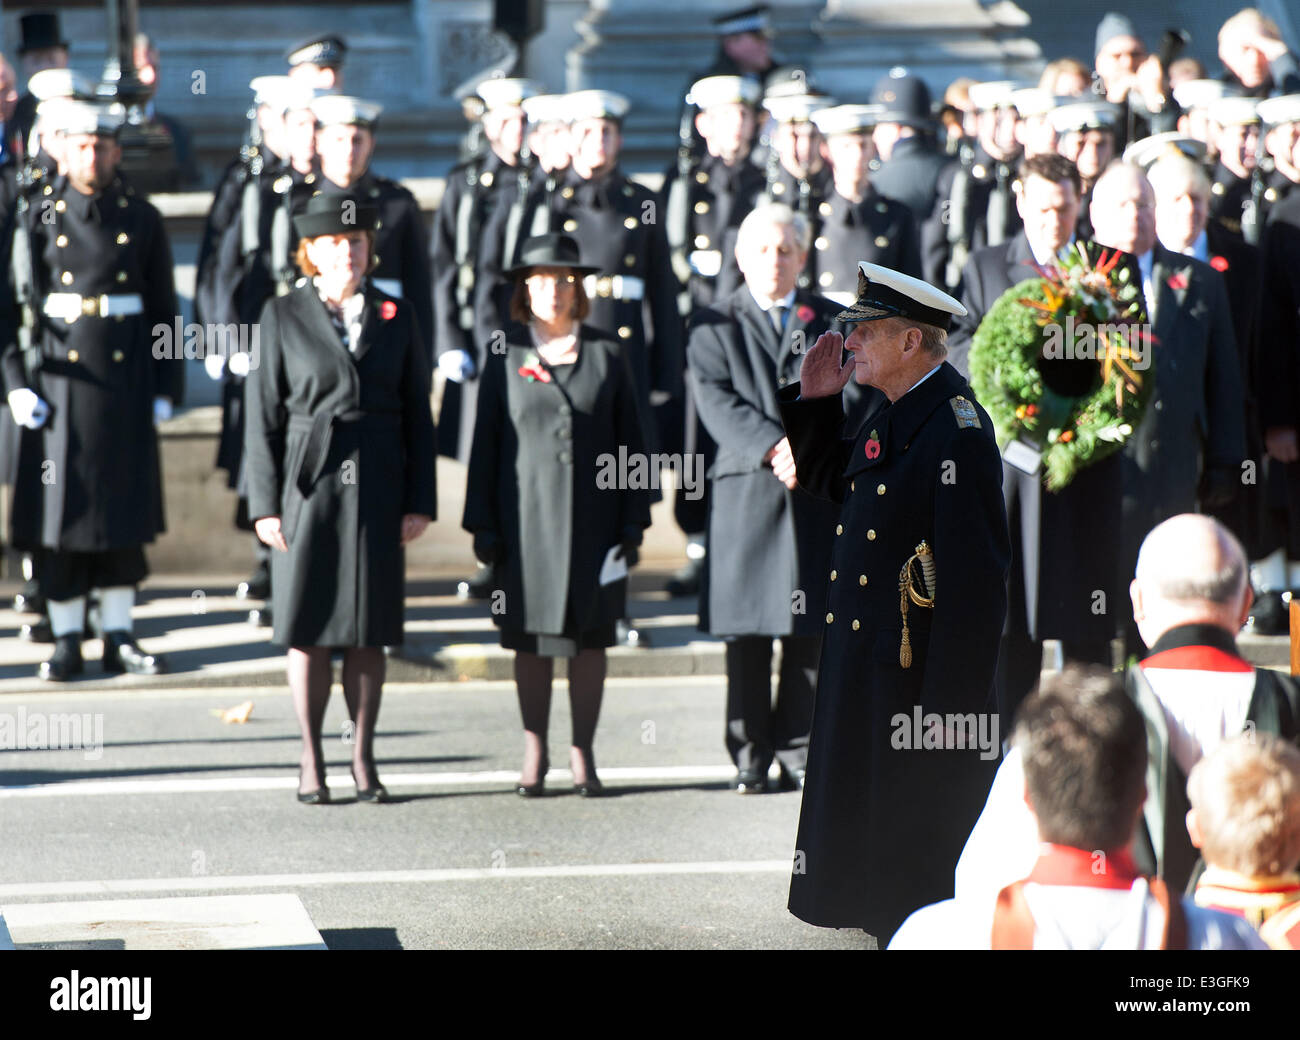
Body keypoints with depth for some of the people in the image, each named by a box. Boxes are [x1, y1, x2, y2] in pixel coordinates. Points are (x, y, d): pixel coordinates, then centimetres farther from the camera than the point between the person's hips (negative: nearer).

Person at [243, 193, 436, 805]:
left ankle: (364, 760, 12)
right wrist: (264, 504, -5)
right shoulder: (281, 317, 3)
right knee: (309, 629, 0)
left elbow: (417, 413, 8)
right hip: (308, 488, -2)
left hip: (377, 491, 2)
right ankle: (311, 764, 8)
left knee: (368, 629, 4)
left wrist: (420, 501, 1)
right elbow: (262, 415, 1)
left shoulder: (395, 316, 9)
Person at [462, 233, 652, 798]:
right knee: (531, 639, 2)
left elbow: (631, 440, 7)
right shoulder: (506, 355, 5)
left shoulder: (607, 353, 6)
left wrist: (633, 521, 0)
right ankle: (534, 754, 11)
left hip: (594, 518, 1)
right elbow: (486, 441, 5)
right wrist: (482, 524, -1)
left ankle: (583, 754, 11)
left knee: (590, 639, 3)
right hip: (527, 516, -1)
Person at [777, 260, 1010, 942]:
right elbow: (828, 482, 31)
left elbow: (976, 578, -23)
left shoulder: (955, 427, -19)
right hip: (867, 673, 10)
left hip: (918, 675, -10)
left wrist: (948, 710, -24)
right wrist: (814, 401, 14)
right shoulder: (891, 418, 11)